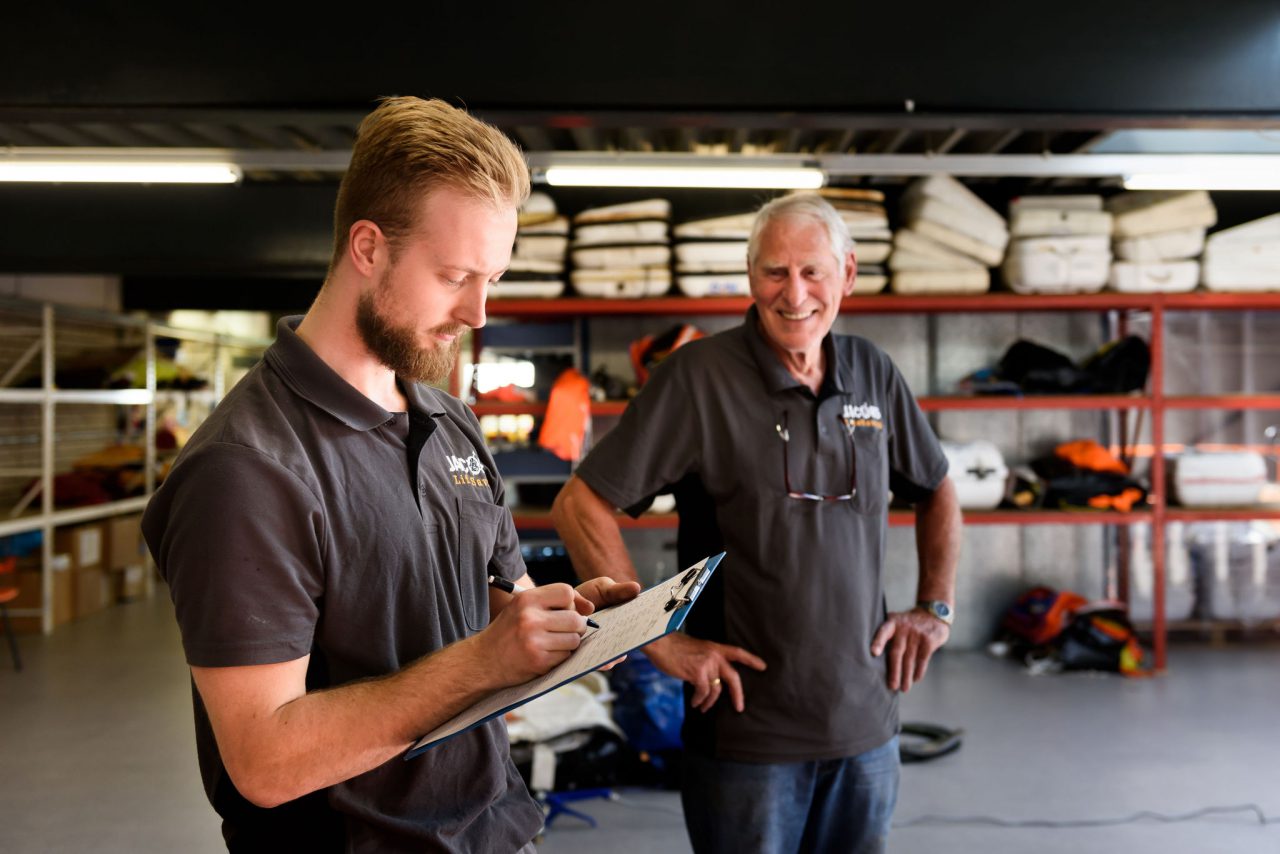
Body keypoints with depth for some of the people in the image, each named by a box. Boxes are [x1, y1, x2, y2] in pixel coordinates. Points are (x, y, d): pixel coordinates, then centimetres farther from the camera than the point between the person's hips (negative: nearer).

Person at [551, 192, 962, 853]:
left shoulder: (873, 375, 3)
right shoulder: (698, 377, -12)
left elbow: (935, 492, 20)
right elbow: (579, 507, -14)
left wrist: (935, 608, 10)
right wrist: (661, 641, -15)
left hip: (867, 727, 5)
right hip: (747, 733, -4)